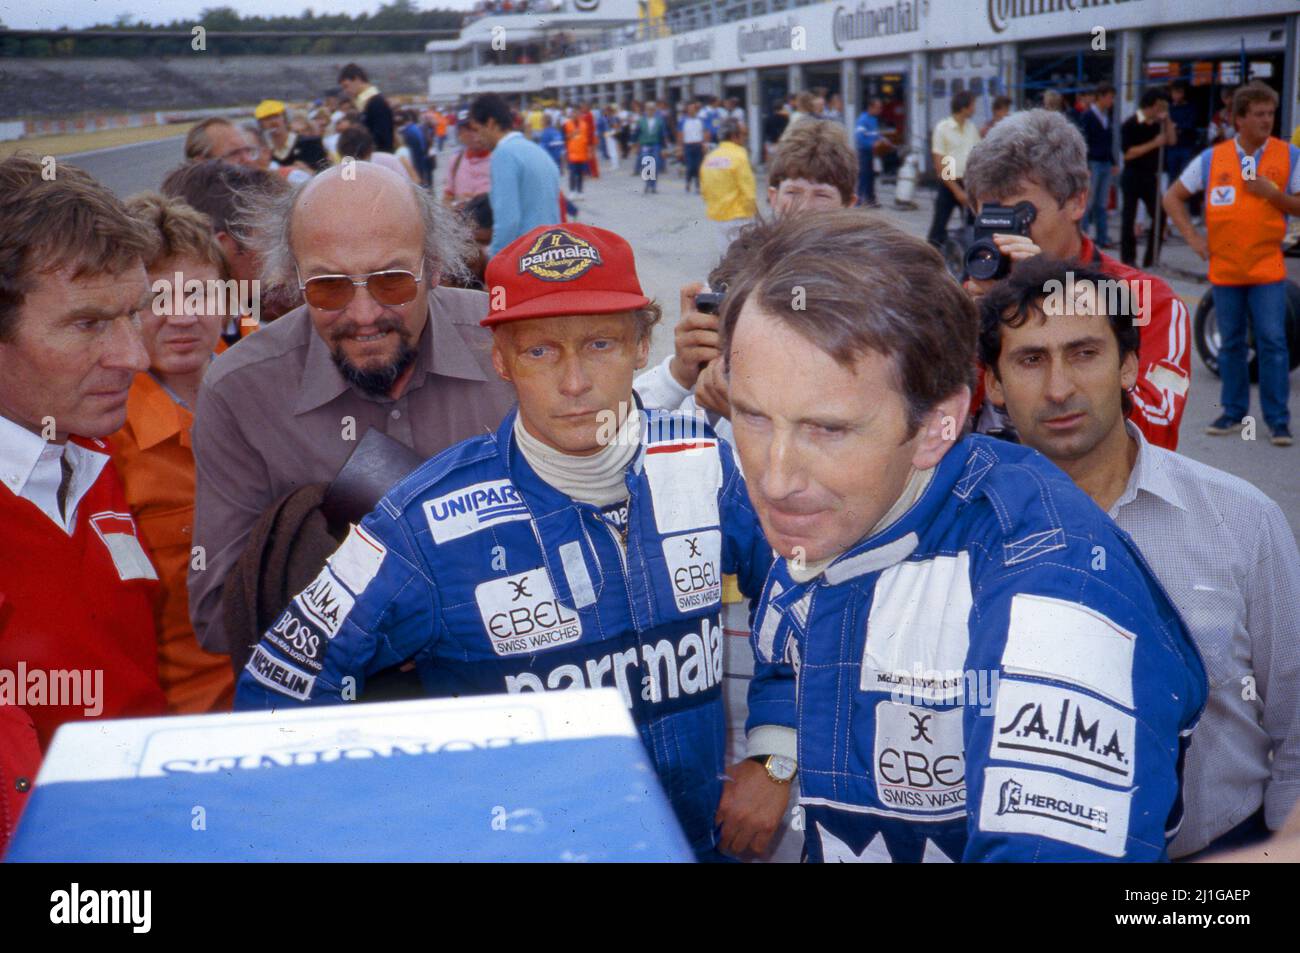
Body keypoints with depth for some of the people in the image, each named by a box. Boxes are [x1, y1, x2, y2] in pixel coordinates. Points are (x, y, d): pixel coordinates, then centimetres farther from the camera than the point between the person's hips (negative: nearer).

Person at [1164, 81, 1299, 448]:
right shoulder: (1212, 158, 2)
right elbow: (1173, 198, 11)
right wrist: (1193, 238, 3)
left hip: (1267, 269, -2)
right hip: (1224, 268, 2)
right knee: (1230, 344, 10)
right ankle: (1233, 412, 22)